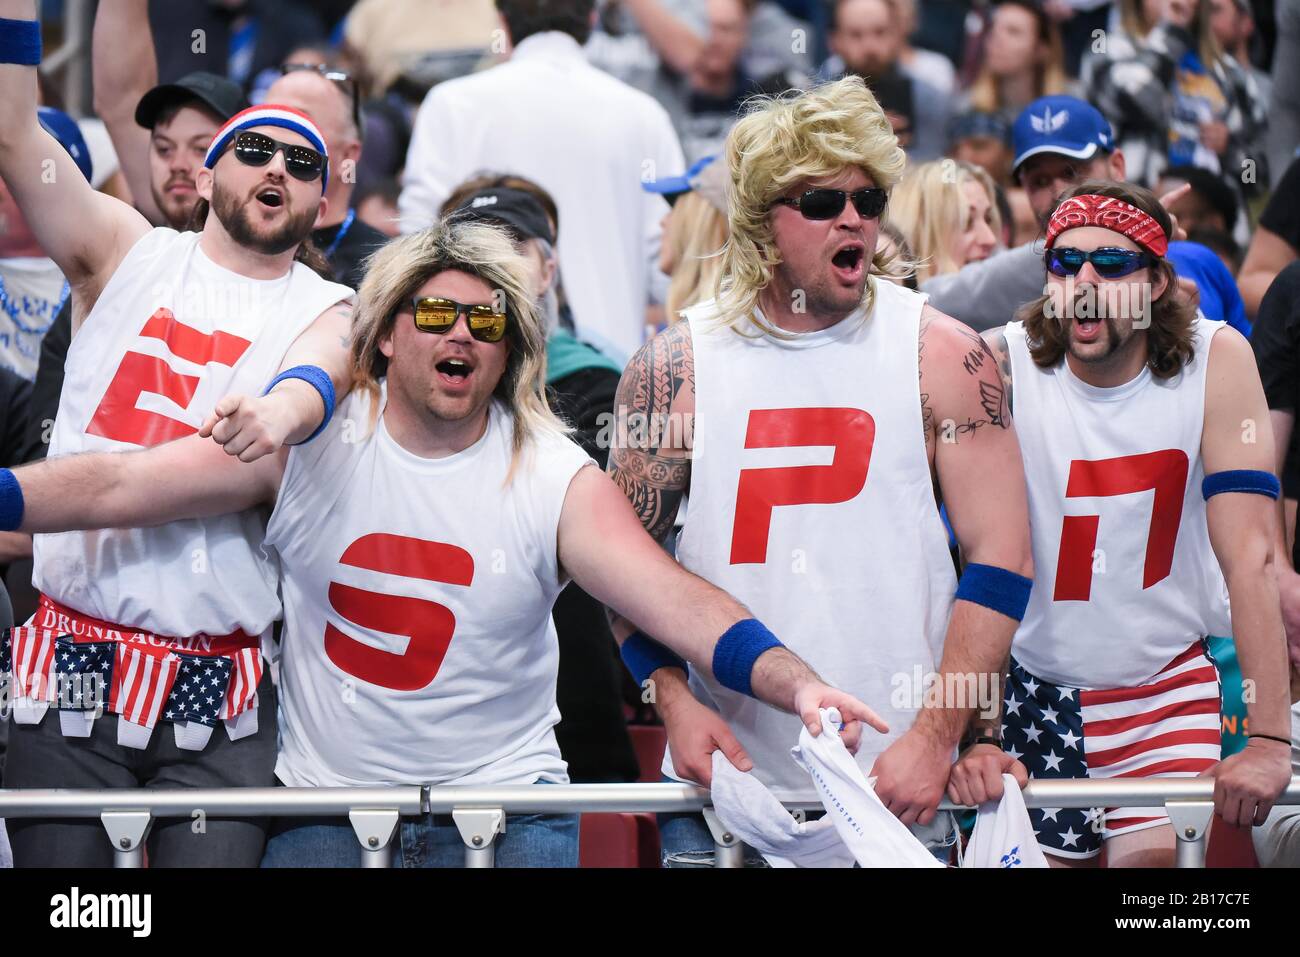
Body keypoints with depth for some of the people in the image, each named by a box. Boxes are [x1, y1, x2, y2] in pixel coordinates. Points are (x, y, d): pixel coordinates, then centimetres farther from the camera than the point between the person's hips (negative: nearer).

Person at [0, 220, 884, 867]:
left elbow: (679, 603, -17)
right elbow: (117, 488, -7)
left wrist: (795, 683, -34)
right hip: (325, 808, 1)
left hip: (505, 804, -1)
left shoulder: (557, 483, -5)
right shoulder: (309, 446, -2)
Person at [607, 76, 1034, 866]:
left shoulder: (942, 355, -1)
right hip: (727, 770, 1)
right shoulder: (677, 365, 2)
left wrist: (935, 739, -11)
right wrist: (675, 701, -7)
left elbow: (999, 558, -4)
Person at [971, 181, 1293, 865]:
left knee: (1157, 856, -16)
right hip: (1037, 684, 0)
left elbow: (1248, 555, -16)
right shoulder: (1001, 366, -14)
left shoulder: (1216, 361, -12)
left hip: (1171, 678, 0)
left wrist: (1269, 739, -23)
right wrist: (978, 731, -24)